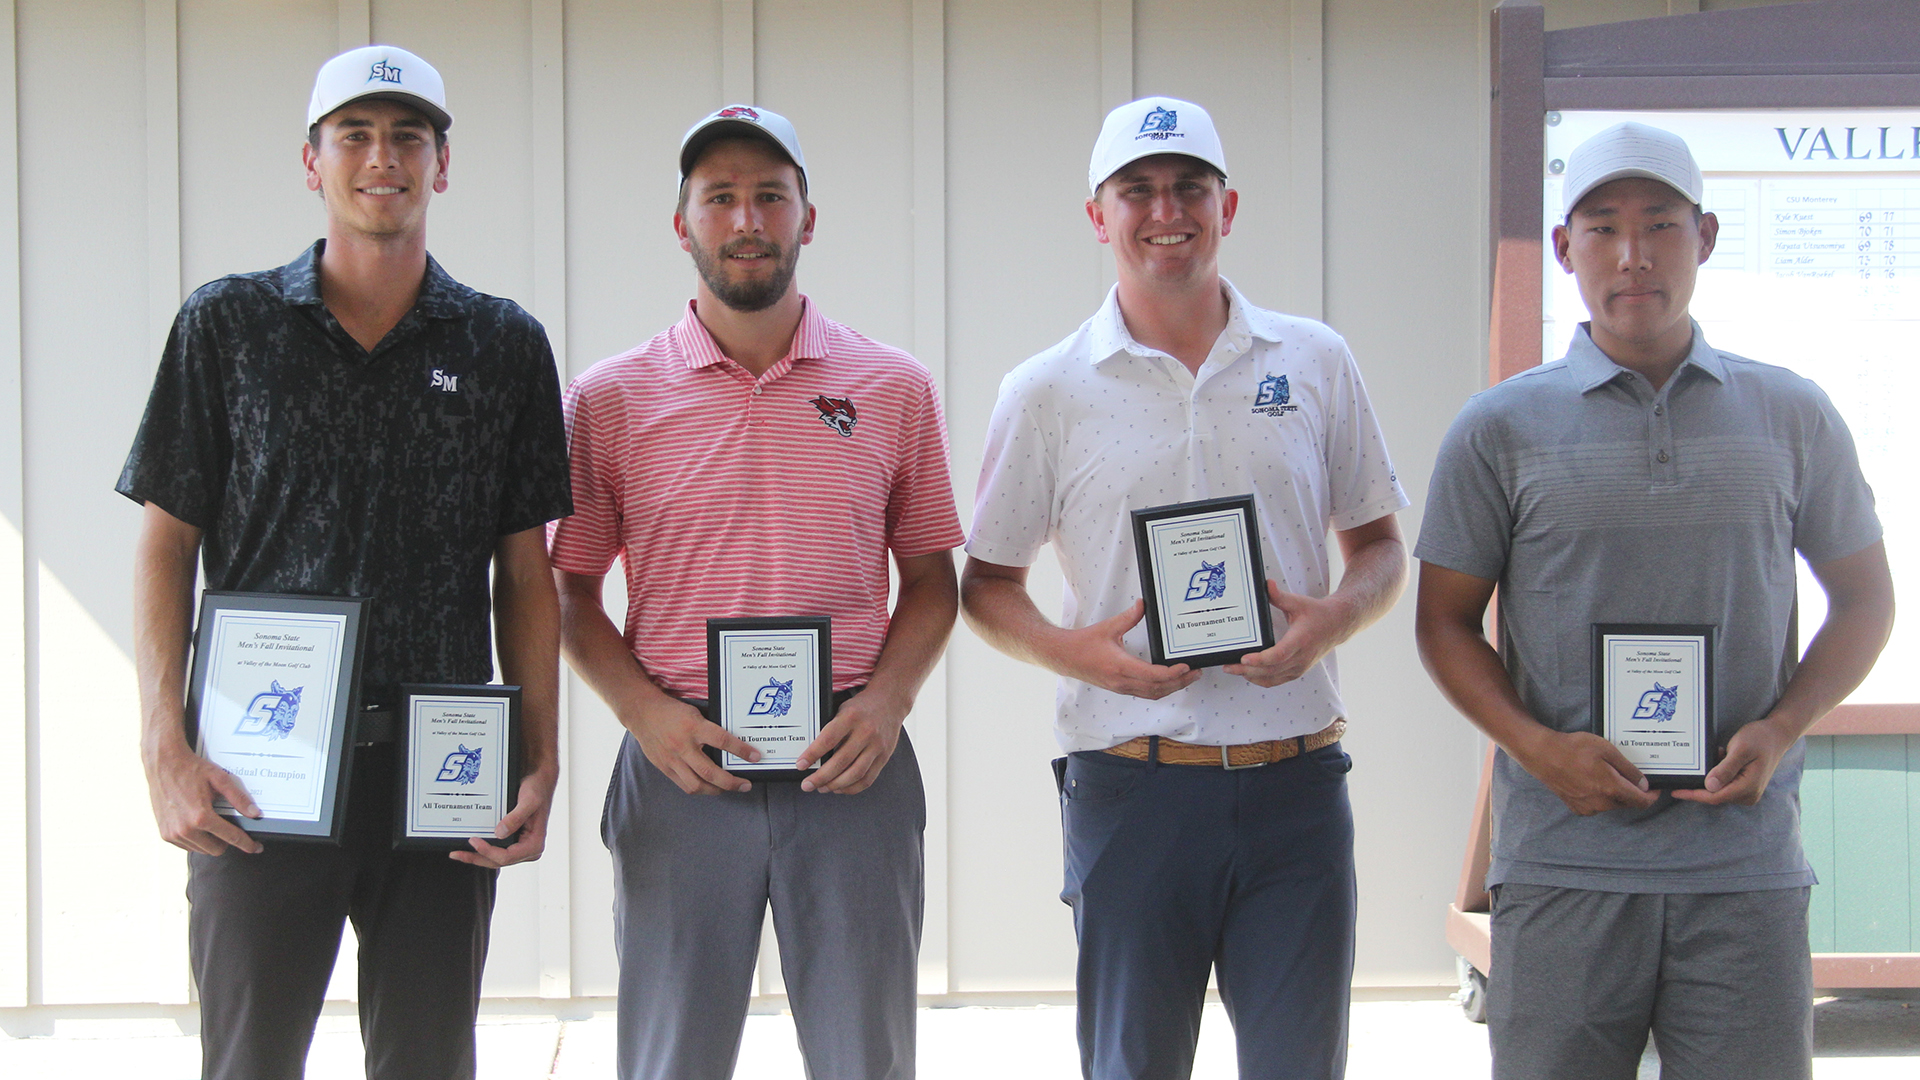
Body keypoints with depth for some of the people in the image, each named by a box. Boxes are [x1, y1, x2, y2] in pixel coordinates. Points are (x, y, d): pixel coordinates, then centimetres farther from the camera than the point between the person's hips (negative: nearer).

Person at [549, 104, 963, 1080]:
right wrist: (645, 712, -9)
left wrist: (886, 703, -6)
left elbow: (930, 577, 11)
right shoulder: (609, 400, 4)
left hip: (851, 768, 1)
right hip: (680, 768, -1)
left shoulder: (895, 389, 7)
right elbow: (569, 589, 7)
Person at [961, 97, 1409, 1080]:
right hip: (1131, 781, -1)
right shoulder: (1046, 393, 4)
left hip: (1294, 777, 1)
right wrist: (1066, 650, -11)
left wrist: (1334, 618, -7)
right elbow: (988, 581, 9)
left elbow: (1379, 545, 14)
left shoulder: (1315, 363, 8)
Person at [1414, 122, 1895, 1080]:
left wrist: (1780, 730, -3)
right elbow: (1446, 619, 7)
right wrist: (1536, 747, -9)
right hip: (1561, 859, -1)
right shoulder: (1500, 429, 5)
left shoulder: (1792, 417, 8)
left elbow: (1863, 599, 14)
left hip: (1747, 864, 1)